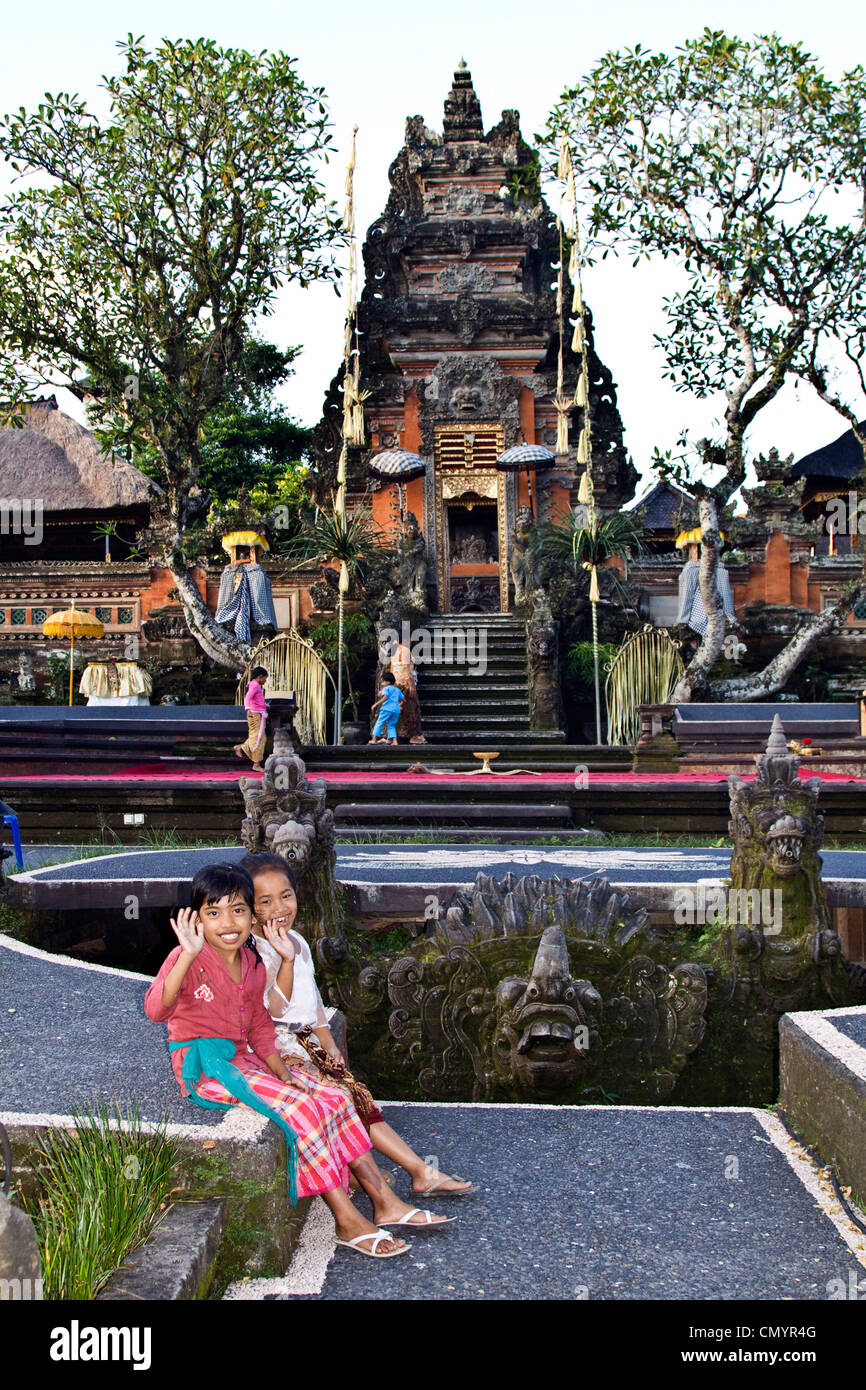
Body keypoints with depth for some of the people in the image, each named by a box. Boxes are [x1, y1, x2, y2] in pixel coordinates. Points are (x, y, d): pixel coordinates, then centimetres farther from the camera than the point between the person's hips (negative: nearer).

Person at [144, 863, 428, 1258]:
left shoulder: (254, 965, 7)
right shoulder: (189, 959, -15)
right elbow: (155, 1009, -33)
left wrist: (280, 1070, 0)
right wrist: (188, 955, -44)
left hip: (244, 1059, 8)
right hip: (204, 1068, -8)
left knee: (335, 1099, -3)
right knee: (302, 1110, -23)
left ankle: (383, 1200, 5)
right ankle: (348, 1223, -14)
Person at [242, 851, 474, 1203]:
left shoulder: (297, 942, 11)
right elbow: (275, 1009, -24)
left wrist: (329, 1045, 12)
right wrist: (286, 959, -32)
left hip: (307, 1041, 8)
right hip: (278, 1049, -8)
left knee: (358, 1096, -2)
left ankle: (421, 1173, 0)